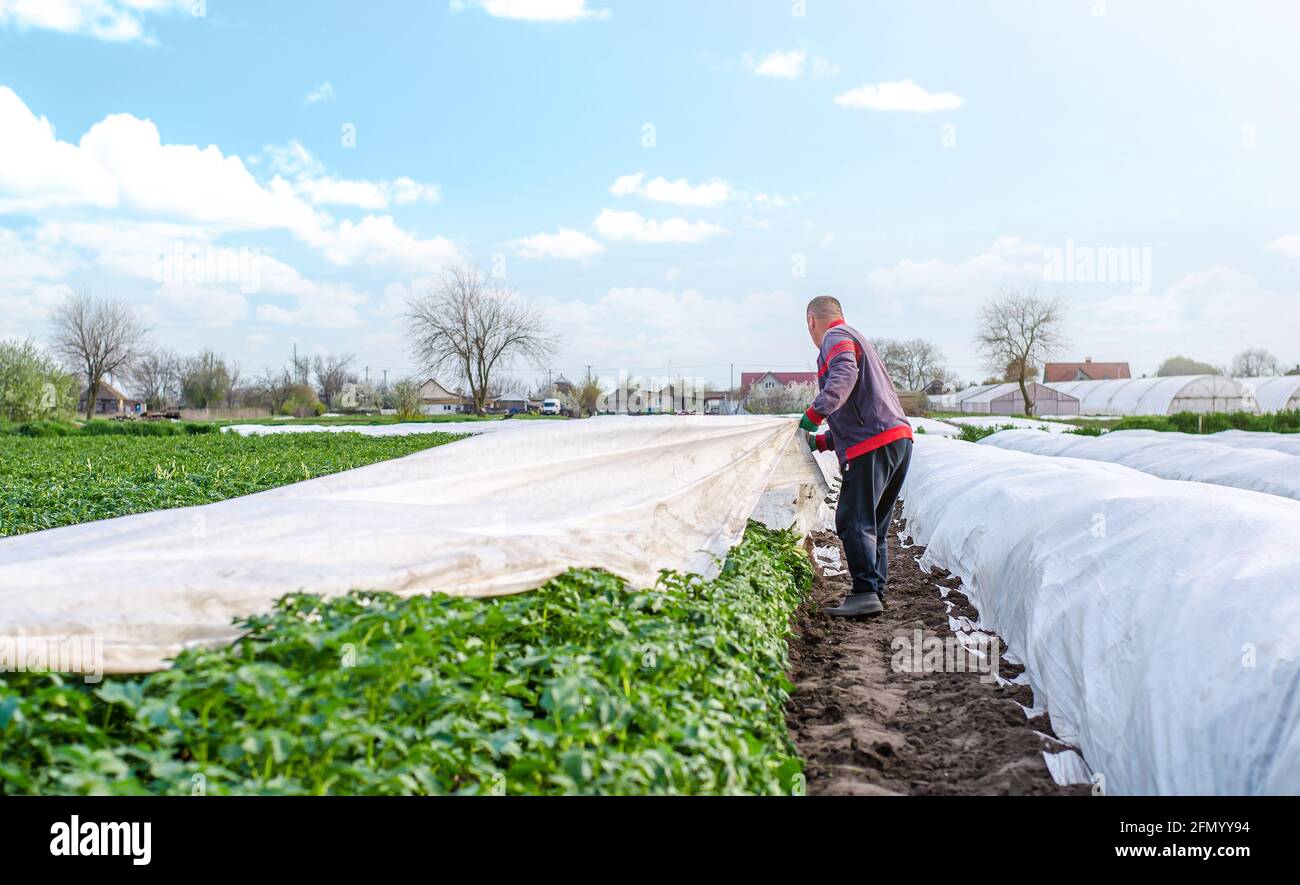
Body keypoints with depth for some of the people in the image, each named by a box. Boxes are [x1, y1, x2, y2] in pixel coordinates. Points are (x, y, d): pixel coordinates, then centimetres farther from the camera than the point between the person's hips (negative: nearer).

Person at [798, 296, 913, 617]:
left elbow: (844, 373, -23)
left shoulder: (836, 337, 1)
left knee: (853, 521, -10)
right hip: (899, 437, 10)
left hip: (873, 445, -10)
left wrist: (816, 412, -32)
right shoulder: (858, 339, 32)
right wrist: (821, 441, 29)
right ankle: (876, 595, 15)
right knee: (875, 525, 13)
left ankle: (865, 593, -15)